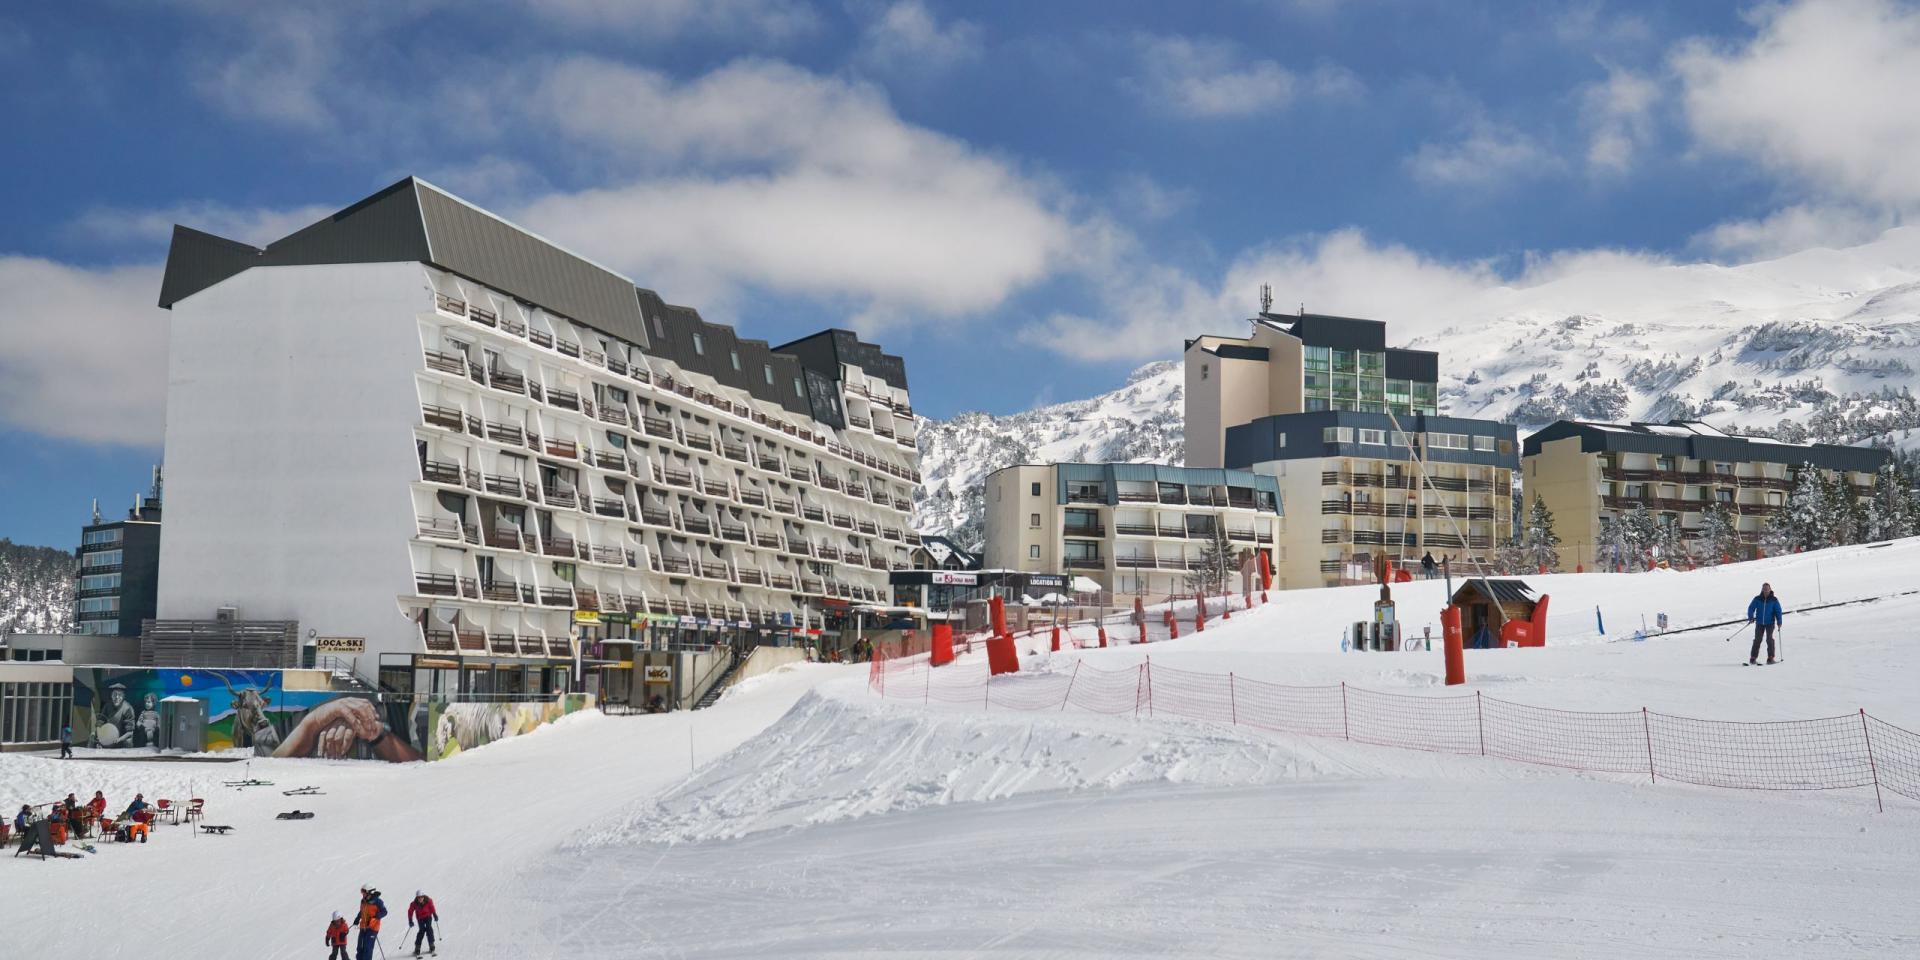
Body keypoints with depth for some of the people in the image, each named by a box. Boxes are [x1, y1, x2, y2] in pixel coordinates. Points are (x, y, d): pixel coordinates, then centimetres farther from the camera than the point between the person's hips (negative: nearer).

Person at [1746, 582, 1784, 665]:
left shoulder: (1774, 600, 0)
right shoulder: (1757, 599, 1)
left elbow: (1778, 611, 1)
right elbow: (1751, 608, 4)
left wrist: (1779, 622, -7)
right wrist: (1751, 617, -10)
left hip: (1770, 623, -1)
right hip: (1759, 623, 1)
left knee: (1769, 639, -9)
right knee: (1757, 640, 2)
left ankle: (1770, 658, -2)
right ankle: (1753, 658, 7)